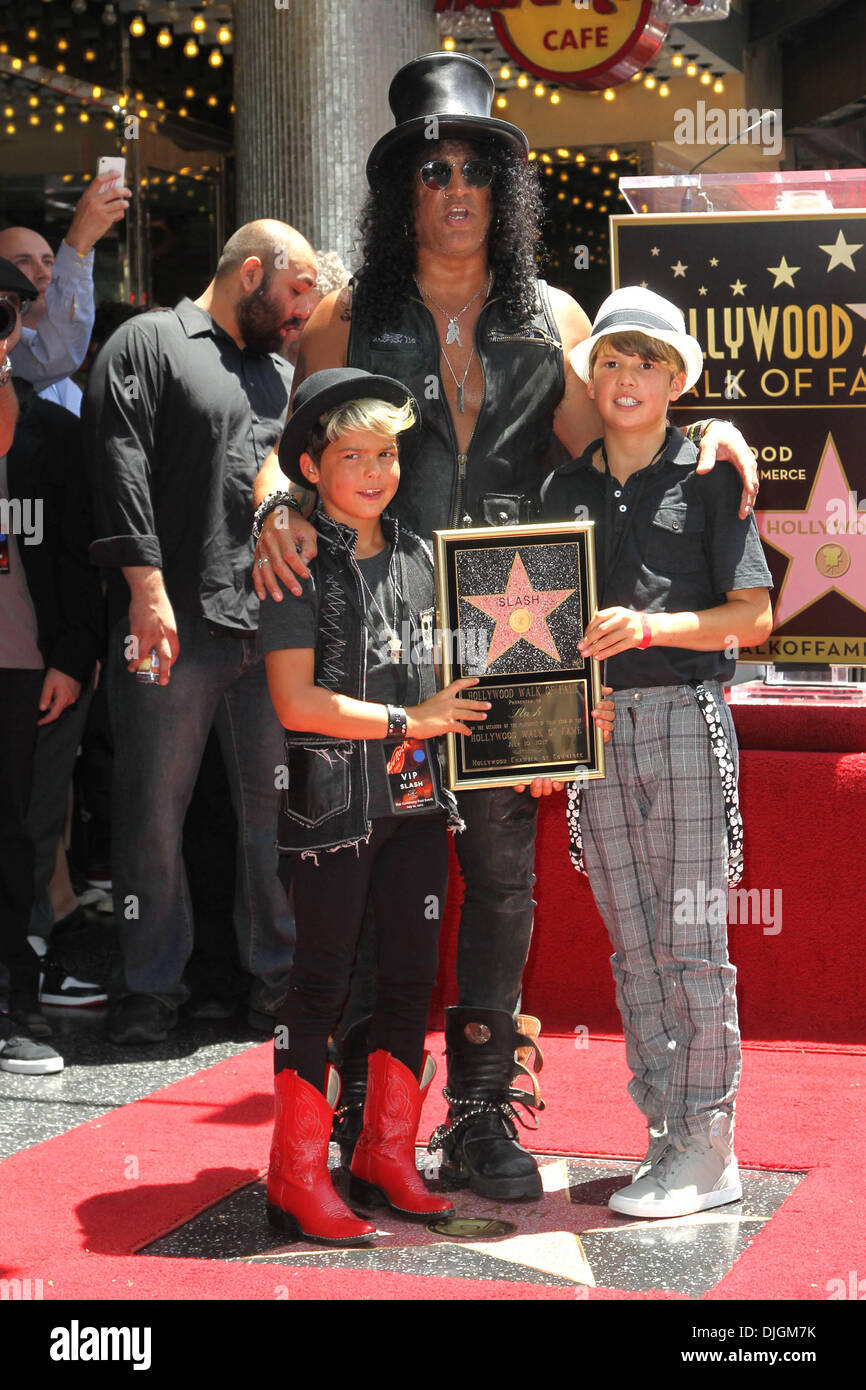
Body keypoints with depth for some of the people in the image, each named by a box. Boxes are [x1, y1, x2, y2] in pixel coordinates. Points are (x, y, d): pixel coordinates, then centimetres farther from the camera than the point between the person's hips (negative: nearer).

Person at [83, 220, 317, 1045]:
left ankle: (277, 980, 15)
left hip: (270, 629, 6)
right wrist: (147, 587, -17)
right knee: (154, 813, 0)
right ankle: (152, 990, 9)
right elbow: (122, 468, -8)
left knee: (276, 809, 6)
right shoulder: (150, 343, 3)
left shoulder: (279, 378, 22)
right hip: (173, 629, -6)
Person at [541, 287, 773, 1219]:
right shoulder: (566, 490, 14)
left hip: (684, 716, -4)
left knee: (692, 941, -5)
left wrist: (652, 625, -18)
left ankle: (708, 1149, 1)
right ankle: (666, 1136, 14)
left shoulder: (708, 479, 1)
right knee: (633, 945, 7)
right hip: (594, 723, 5)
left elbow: (753, 616, -4)